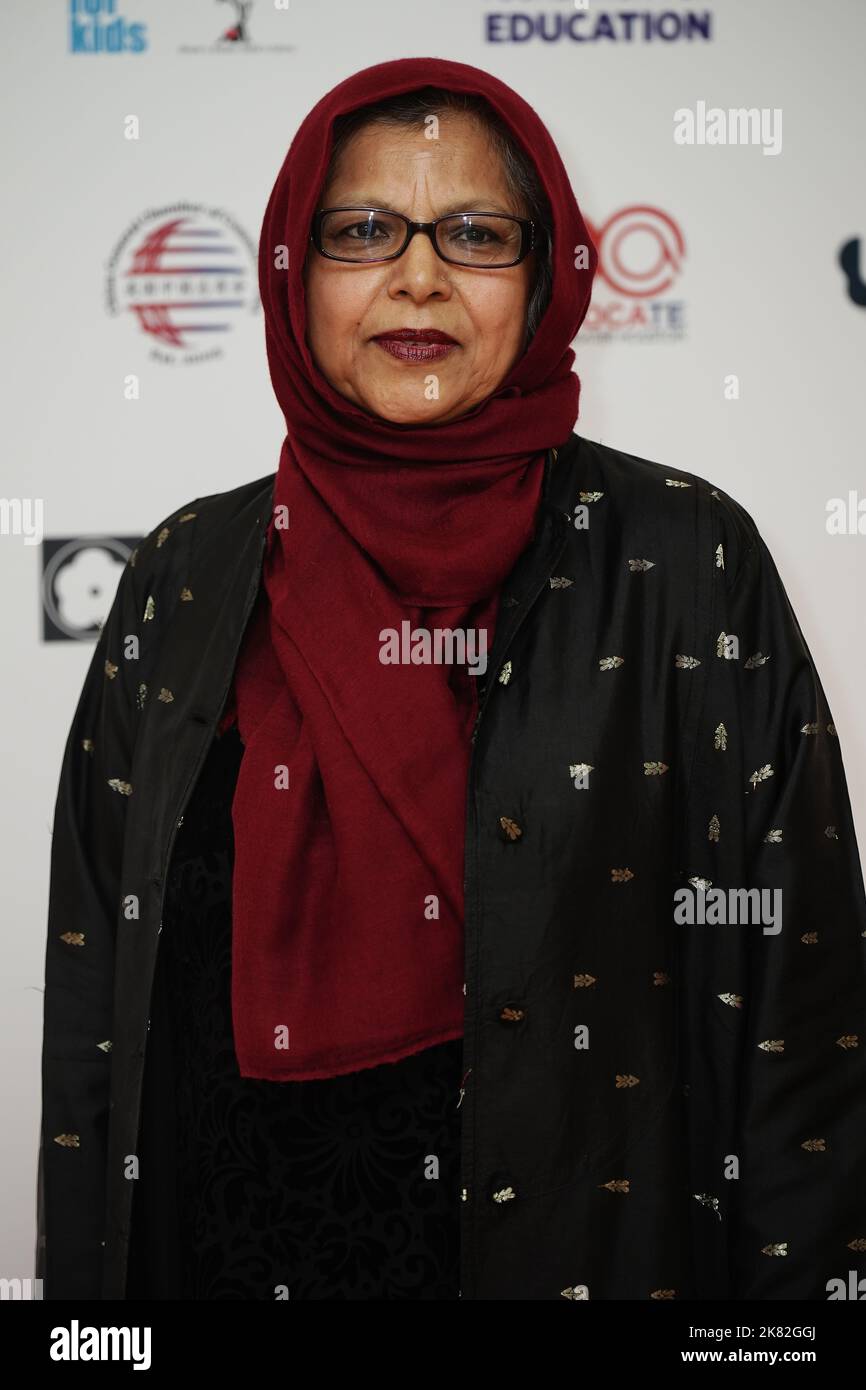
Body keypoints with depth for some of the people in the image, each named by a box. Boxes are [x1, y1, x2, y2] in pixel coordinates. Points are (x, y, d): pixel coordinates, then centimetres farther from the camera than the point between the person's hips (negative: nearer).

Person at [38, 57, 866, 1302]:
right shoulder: (186, 579, 1)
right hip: (228, 1243, 3)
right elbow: (96, 997, 4)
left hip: (582, 1236, -2)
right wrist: (85, 1279, 2)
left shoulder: (680, 561, -6)